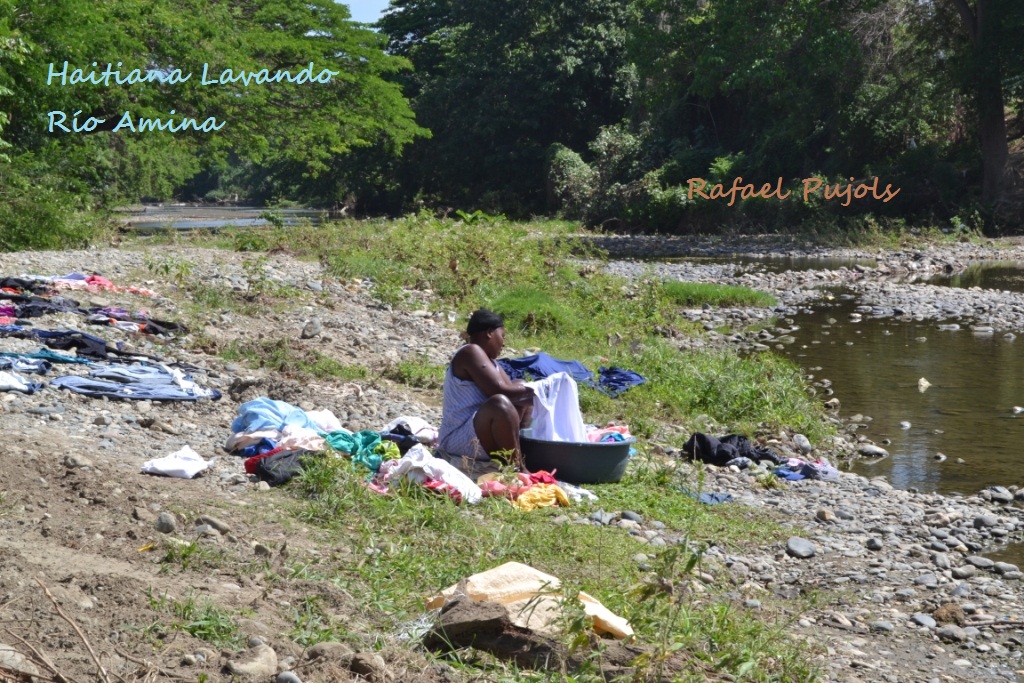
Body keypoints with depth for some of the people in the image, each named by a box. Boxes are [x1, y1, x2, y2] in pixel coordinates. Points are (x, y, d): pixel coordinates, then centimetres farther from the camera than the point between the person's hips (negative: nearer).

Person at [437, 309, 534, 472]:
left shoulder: (487, 359, 16)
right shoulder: (471, 352, -12)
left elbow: (510, 390, 13)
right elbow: (498, 391, -21)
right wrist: (529, 390, -9)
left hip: (481, 432, 11)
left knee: (524, 399, 21)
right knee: (500, 403, -36)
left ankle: (524, 452, 1)